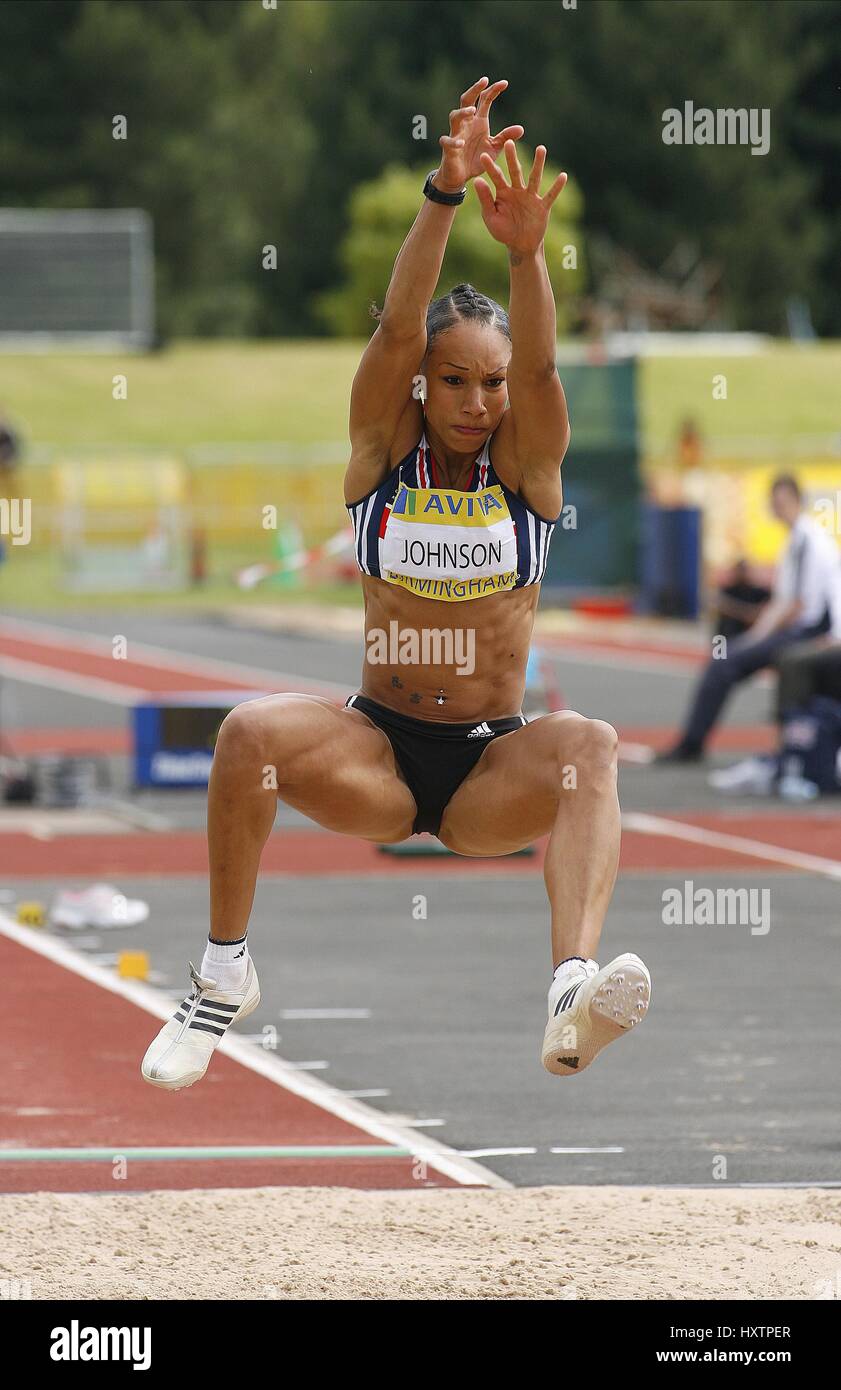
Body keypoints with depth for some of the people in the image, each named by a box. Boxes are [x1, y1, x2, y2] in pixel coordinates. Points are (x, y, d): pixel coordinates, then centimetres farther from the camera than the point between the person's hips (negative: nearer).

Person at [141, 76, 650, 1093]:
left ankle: (572, 992, -54)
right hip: (378, 752, 1)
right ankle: (225, 971, -15)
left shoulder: (526, 462, 0)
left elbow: (538, 364, -20)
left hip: (495, 773, -1)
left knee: (588, 743, -34)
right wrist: (443, 197, -33)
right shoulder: (384, 449, 1)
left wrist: (524, 250, -41)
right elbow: (396, 329, -17)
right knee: (250, 730, -29)